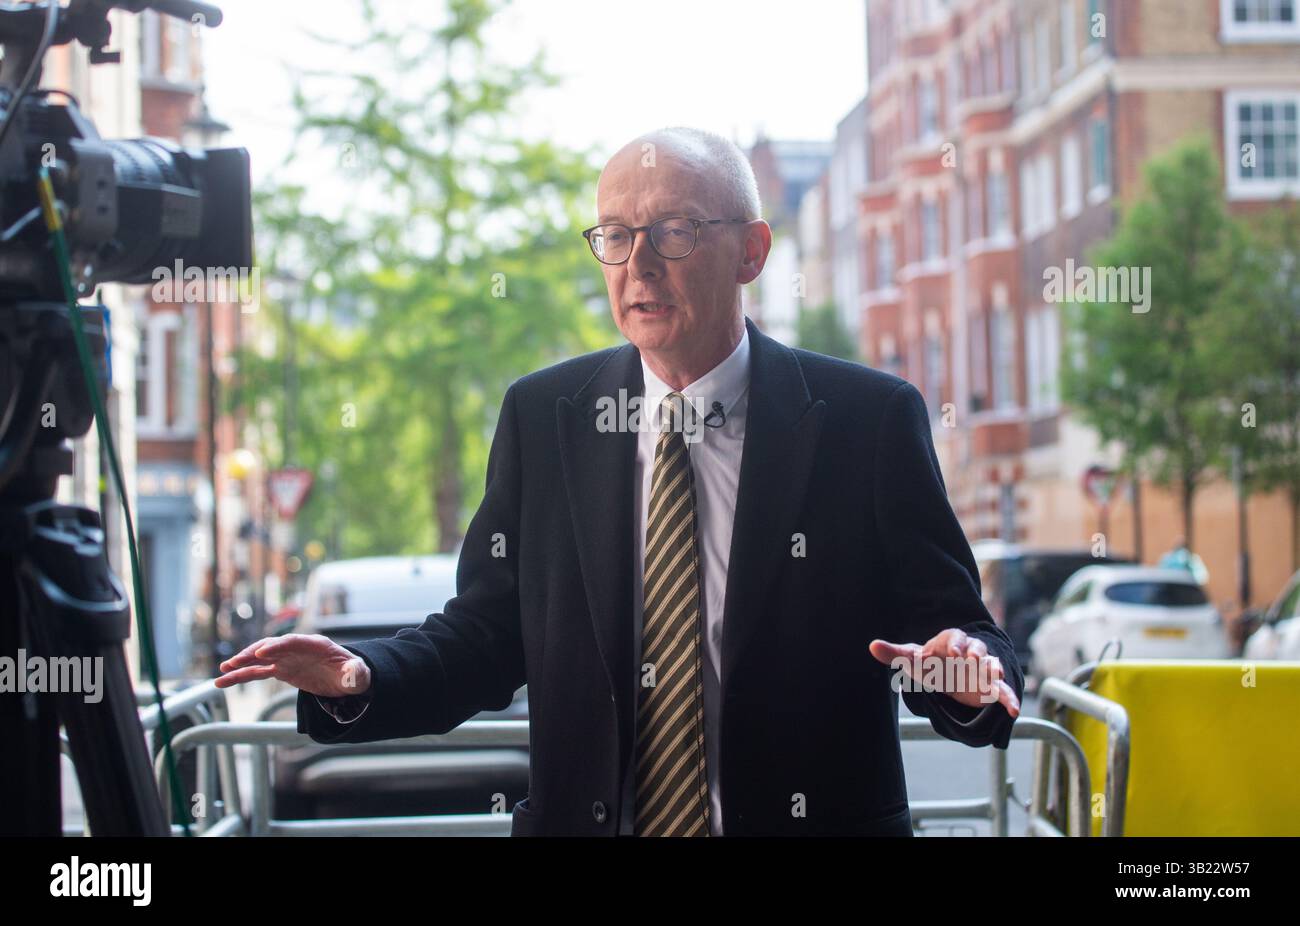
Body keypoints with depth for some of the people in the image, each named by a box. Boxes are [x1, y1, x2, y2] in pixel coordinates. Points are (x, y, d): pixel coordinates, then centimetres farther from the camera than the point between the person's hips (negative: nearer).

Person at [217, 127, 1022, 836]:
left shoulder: (867, 418, -7)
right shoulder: (540, 417, 0)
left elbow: (949, 622, -6)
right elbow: (486, 635, 1)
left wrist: (969, 674, -28)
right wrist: (360, 680, -17)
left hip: (815, 818, -2)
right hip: (582, 818, 2)